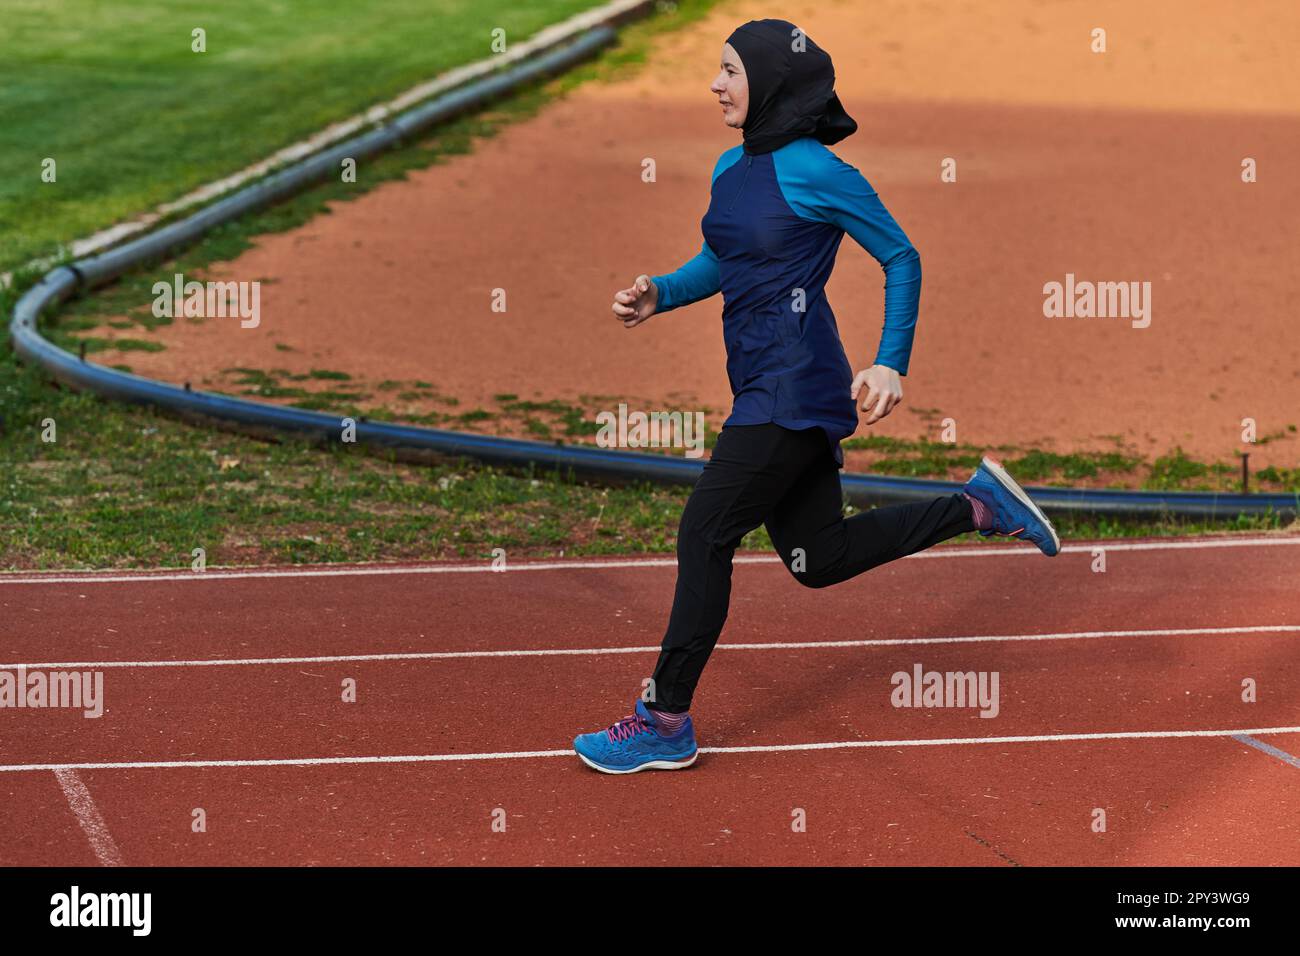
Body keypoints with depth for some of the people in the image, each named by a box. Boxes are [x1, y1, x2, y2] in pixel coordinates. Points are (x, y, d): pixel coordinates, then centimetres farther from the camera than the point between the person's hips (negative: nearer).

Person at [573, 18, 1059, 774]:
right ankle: (980, 506, 24)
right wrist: (659, 294, 5)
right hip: (764, 386, 9)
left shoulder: (816, 172, -13)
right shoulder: (733, 167, 11)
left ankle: (666, 723, 0)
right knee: (818, 558, 14)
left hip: (793, 387, -9)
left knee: (704, 536, -8)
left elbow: (902, 259, -8)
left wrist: (892, 365, -15)